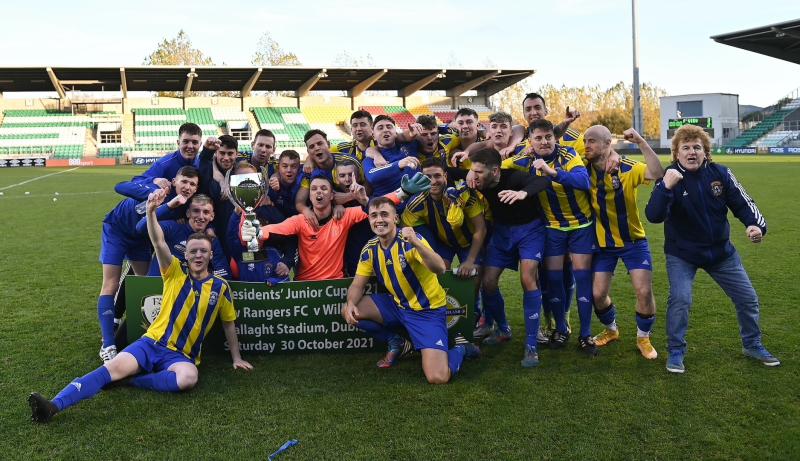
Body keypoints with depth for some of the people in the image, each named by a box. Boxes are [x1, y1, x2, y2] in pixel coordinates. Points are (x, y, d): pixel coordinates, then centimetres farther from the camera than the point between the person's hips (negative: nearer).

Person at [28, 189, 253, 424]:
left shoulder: (220, 287, 5)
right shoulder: (175, 274, 4)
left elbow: (229, 323, 16)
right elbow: (159, 243, -13)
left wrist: (236, 357, 16)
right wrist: (151, 211, -29)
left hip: (182, 355, -1)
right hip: (152, 342, 1)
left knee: (188, 378, -36)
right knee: (114, 366, -26)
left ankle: (130, 381, -23)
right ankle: (55, 405, -32)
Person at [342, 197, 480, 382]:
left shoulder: (409, 240, -22)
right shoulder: (370, 248, -4)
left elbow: (440, 269, -37)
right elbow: (358, 284, 4)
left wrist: (416, 243, -52)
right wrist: (350, 303, -18)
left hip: (428, 311, -6)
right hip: (397, 305, 6)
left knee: (438, 378, -23)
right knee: (349, 311, -9)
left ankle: (460, 350, 13)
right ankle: (395, 343, 14)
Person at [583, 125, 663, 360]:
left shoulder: (628, 168, -17)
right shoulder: (586, 169, -8)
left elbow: (657, 173, -33)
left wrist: (640, 142, -40)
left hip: (633, 241, -2)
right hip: (603, 243, 3)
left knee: (644, 291, -8)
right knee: (598, 294, 0)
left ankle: (643, 338, 18)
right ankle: (611, 329, 31)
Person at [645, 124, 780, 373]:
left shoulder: (720, 173, -9)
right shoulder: (670, 178, -17)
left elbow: (743, 204, 0)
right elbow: (654, 216, -29)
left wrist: (755, 225, -20)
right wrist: (666, 188, -44)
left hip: (721, 251, 4)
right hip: (681, 254, -4)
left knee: (748, 298, 10)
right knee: (680, 298, -21)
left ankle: (752, 344, 36)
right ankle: (675, 352, 0)